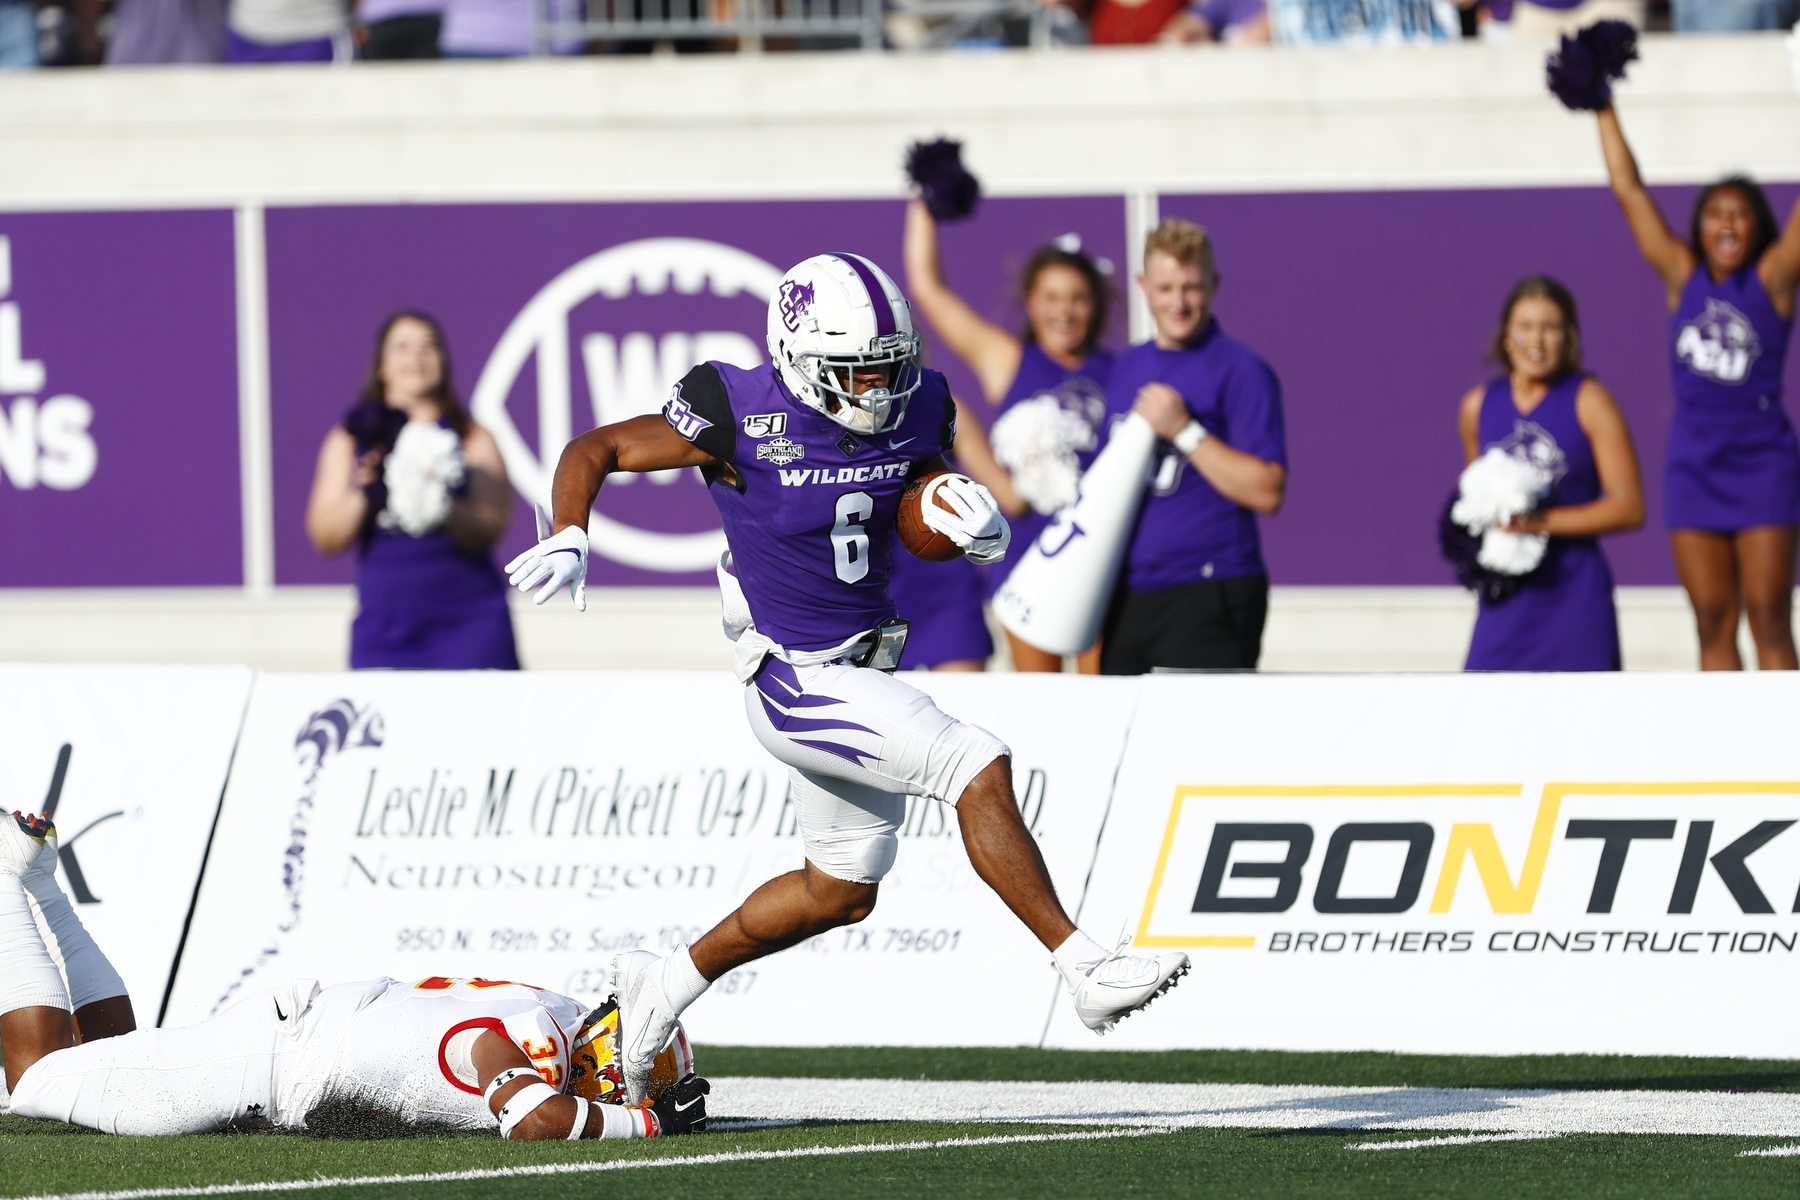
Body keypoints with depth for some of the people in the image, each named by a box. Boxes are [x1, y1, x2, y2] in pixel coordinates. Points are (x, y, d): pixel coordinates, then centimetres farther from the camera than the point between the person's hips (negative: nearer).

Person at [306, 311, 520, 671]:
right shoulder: (349, 441, 11)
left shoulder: (473, 439, 6)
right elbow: (326, 539, 3)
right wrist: (360, 494, -15)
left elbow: (488, 533, -7)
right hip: (382, 625, 2)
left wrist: (444, 508, -27)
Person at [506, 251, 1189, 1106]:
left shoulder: (915, 412, -3)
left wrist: (981, 530, -12)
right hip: (794, 679, -8)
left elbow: (925, 525, 12)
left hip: (864, 673, 8)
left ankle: (665, 985, 35)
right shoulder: (745, 418, -19)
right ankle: (1087, 972, -17)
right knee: (979, 769, -20)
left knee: (843, 891, 19)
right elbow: (595, 451, -9)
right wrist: (568, 541, -26)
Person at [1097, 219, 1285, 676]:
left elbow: (1267, 492, -14)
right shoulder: (1128, 367, 17)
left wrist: (1183, 431, -18)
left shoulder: (1240, 371, -6)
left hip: (1207, 600, -7)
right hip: (1128, 598, 7)